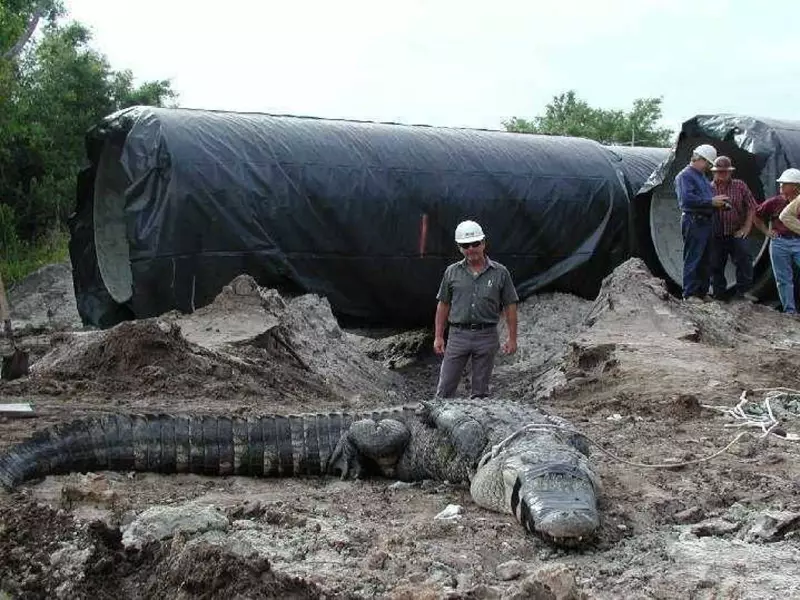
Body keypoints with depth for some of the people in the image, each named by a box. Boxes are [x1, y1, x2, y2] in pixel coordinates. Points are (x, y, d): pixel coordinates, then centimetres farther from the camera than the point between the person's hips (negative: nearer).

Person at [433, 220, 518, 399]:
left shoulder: (500, 273, 1)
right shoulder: (452, 272, 5)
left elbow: (510, 307, 3)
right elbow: (443, 305, 9)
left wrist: (512, 339, 0)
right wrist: (438, 337, 6)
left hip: (487, 336, -1)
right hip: (458, 335, 1)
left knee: (480, 390, 7)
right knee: (445, 388, -1)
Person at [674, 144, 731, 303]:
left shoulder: (702, 176, 22)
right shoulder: (685, 175, -9)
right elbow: (687, 199, -22)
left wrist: (718, 202, 6)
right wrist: (711, 202, -20)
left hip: (705, 222, 10)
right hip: (693, 222, -10)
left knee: (706, 260, 12)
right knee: (693, 260, -6)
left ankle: (702, 291, 19)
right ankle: (690, 294, -2)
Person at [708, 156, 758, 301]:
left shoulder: (740, 186, 3)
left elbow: (751, 207, 3)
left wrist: (746, 227, -3)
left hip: (736, 234, -1)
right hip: (716, 236, 1)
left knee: (744, 260, -9)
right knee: (716, 265, 6)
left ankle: (742, 291, -1)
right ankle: (719, 293, 17)